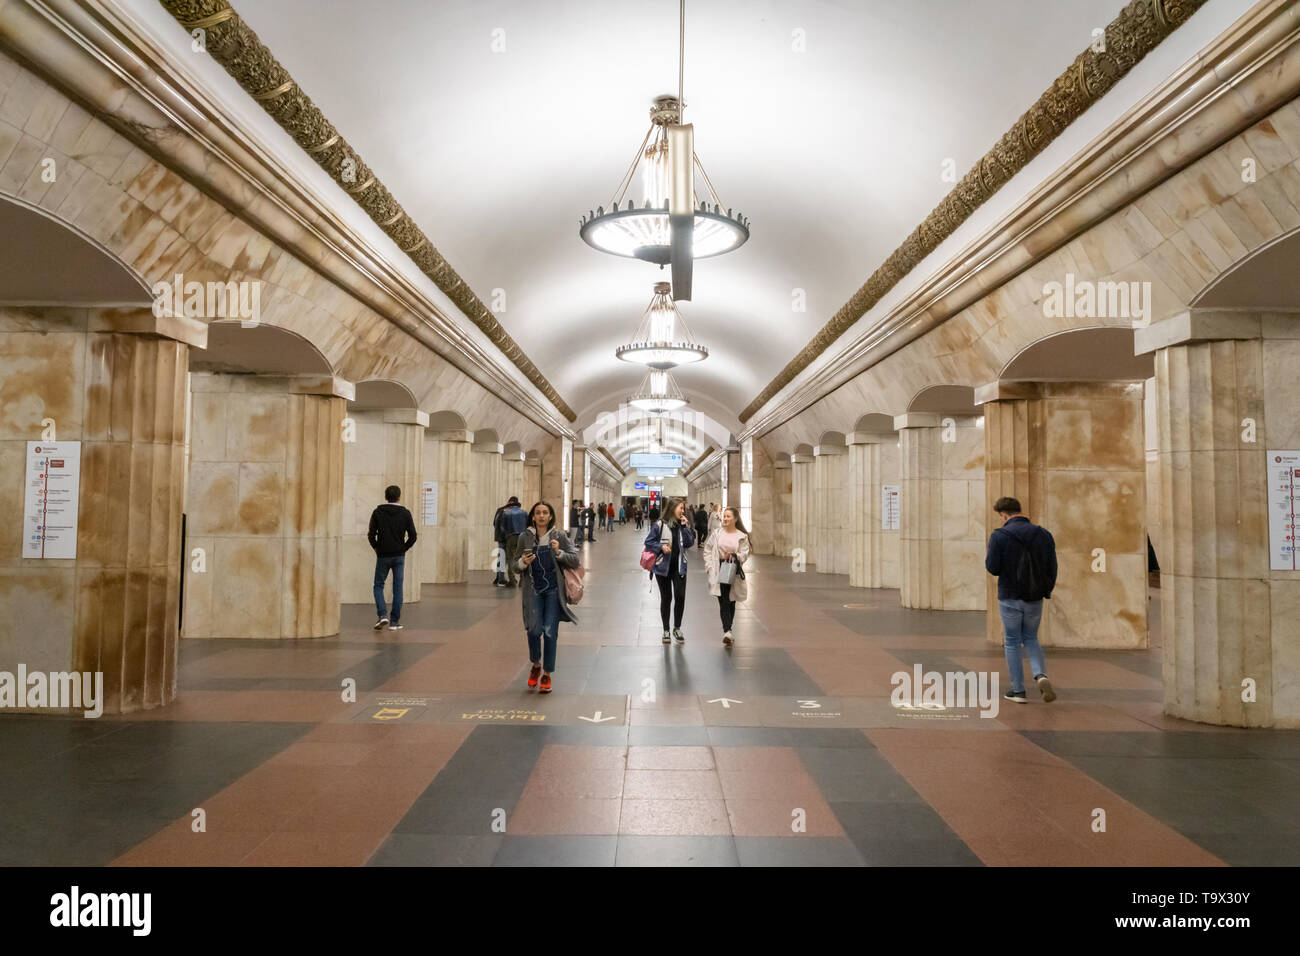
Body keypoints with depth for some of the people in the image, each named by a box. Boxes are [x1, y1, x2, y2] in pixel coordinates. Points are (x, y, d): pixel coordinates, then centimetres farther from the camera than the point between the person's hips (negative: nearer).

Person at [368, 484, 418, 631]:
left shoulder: (377, 512, -2)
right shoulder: (405, 513, -1)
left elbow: (371, 535, -6)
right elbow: (412, 536, -5)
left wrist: (377, 548, 8)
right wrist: (403, 548, 8)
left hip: (383, 556, -1)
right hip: (399, 556, 1)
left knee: (378, 586, 12)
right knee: (397, 588, 6)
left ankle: (382, 615, -7)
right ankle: (395, 622, 6)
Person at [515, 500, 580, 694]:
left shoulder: (559, 536, -1)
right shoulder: (525, 537, 2)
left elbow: (576, 561, -2)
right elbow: (516, 564, 11)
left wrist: (559, 553, -17)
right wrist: (523, 562, -11)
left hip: (554, 590, -1)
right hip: (533, 589, 1)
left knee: (550, 631, -4)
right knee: (534, 629, -8)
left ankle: (547, 675, 12)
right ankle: (536, 665, 22)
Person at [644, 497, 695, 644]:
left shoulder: (683, 525, 7)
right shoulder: (659, 525, -7)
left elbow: (689, 543, -1)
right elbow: (648, 542, -4)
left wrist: (684, 527, -8)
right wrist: (661, 546, -19)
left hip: (679, 567, 3)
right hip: (663, 566, -3)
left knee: (680, 596, -4)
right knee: (666, 598, 6)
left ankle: (677, 628, 15)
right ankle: (666, 631, 19)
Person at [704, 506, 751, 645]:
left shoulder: (742, 536, 3)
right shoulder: (717, 534, 6)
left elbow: (745, 554, -1)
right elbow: (707, 550, 12)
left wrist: (735, 556, -20)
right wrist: (709, 565, 2)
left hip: (733, 573, 1)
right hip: (719, 571, 0)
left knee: (731, 602, 10)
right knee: (723, 602, -10)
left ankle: (727, 630, 26)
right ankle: (727, 631, -16)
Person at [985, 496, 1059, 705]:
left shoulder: (999, 535, -11)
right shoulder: (1043, 534, 1)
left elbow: (992, 567, -13)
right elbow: (1052, 568, 2)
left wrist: (990, 556, 7)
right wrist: (1046, 591, 14)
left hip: (1010, 598, -3)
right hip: (1034, 599, 3)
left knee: (1012, 642, 10)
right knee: (1030, 639, 19)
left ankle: (1017, 690, 12)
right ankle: (1041, 675, -6)